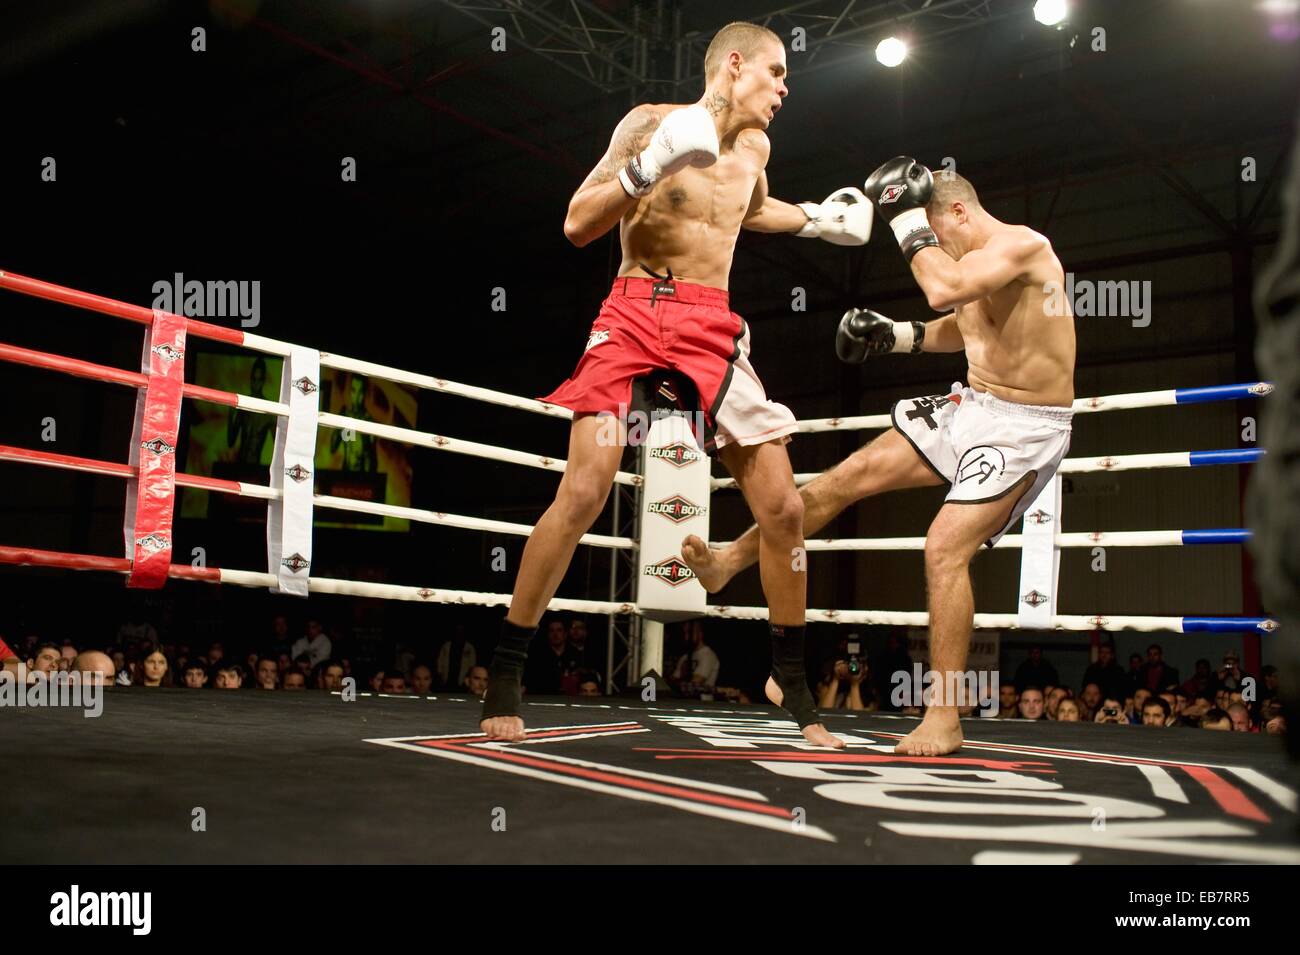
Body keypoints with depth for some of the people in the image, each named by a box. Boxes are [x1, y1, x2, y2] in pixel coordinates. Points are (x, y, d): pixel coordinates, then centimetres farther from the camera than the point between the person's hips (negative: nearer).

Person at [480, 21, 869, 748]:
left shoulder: (754, 148, 17)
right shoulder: (654, 122, -1)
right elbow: (578, 226, -9)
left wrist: (815, 221, 28)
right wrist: (649, 166, -22)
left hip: (714, 326, 5)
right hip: (635, 312, -5)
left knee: (783, 509, -2)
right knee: (584, 492, -18)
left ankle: (793, 683, 15)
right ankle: (505, 675, -3)